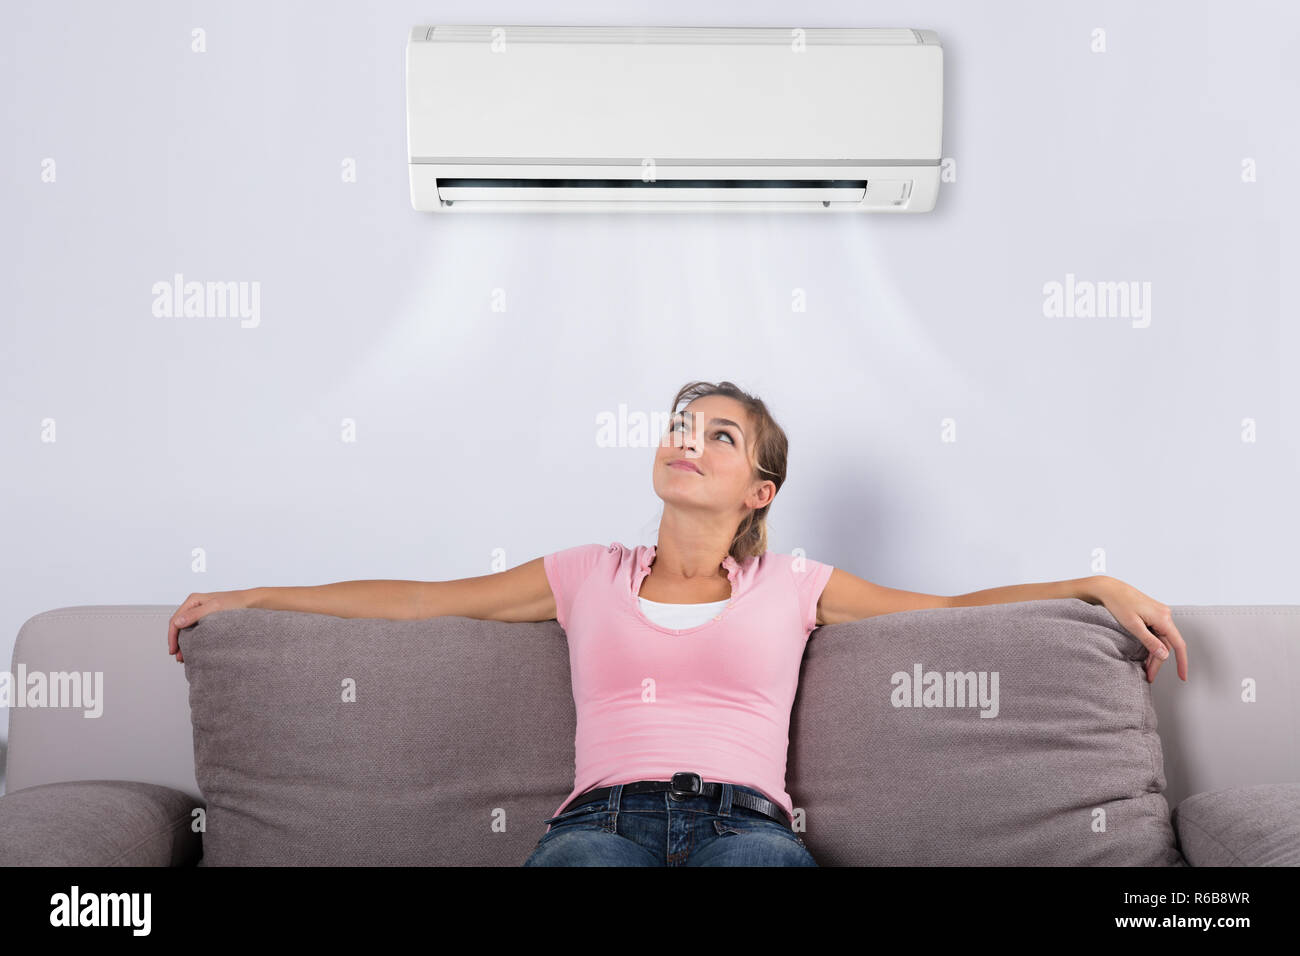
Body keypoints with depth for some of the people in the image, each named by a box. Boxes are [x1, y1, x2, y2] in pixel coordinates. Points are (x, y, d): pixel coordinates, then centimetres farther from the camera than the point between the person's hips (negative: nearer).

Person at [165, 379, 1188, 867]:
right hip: (604, 816, 1)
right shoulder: (589, 576, 24)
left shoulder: (793, 585, 22)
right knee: (583, 859, -39)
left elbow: (954, 606, 26)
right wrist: (252, 597, 29)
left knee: (761, 859, -39)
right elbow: (422, 598, 27)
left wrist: (1100, 584, 17)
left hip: (745, 818, 0)